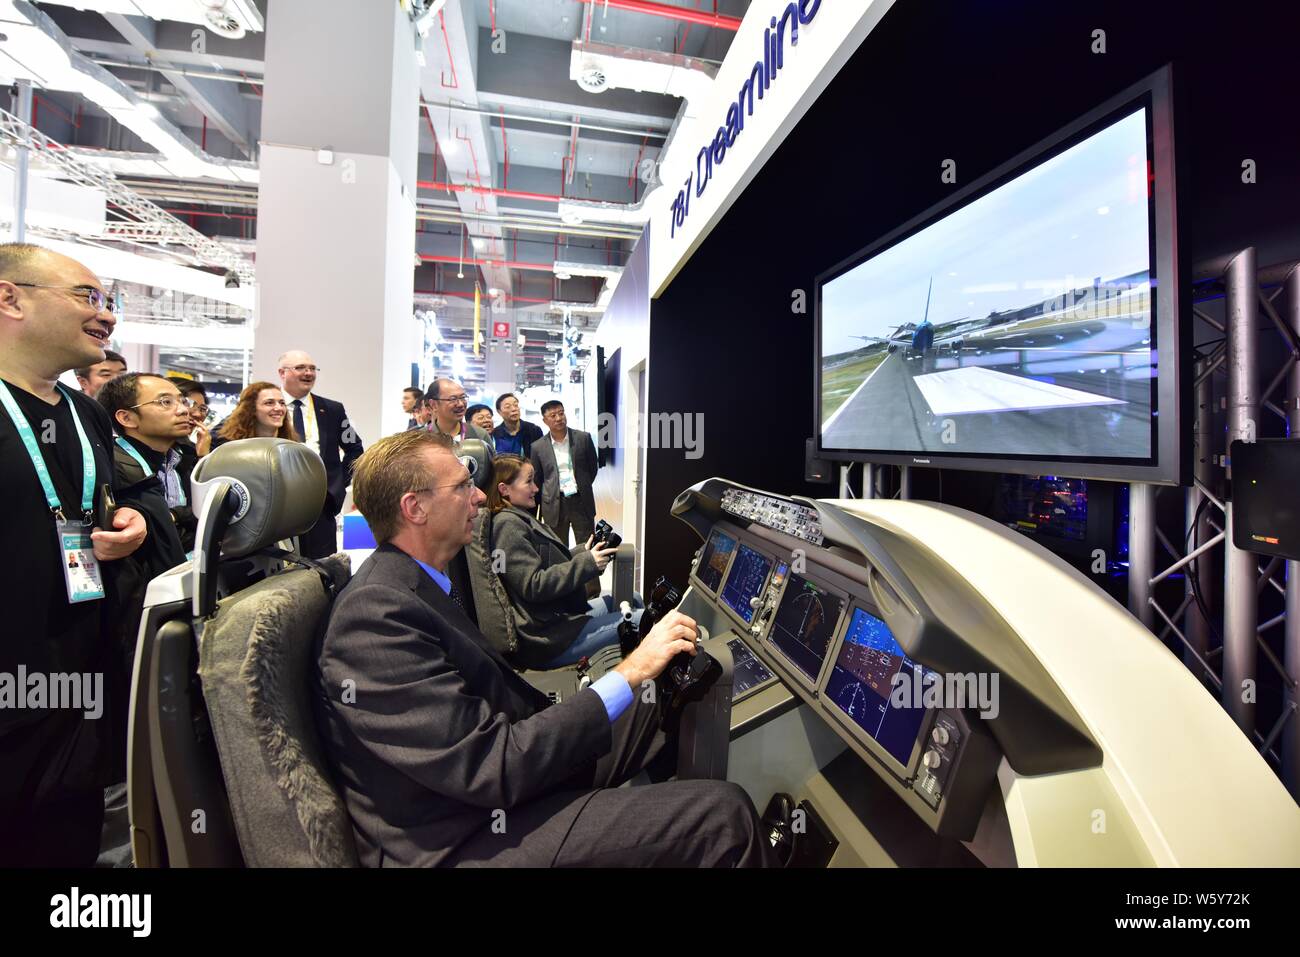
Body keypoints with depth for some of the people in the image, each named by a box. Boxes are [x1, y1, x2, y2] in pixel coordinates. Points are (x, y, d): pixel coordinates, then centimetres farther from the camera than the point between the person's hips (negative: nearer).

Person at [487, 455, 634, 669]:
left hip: (561, 614, 11)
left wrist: (583, 553, 5)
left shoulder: (519, 518, 15)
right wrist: (586, 563, -20)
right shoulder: (507, 525, -16)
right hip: (546, 638, -11)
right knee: (641, 619, -15)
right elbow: (533, 585, -22)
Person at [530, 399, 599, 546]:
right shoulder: (538, 447, 0)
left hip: (581, 501, 0)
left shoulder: (583, 438, 0)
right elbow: (537, 479, 9)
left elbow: (593, 467, 11)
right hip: (554, 505, 0)